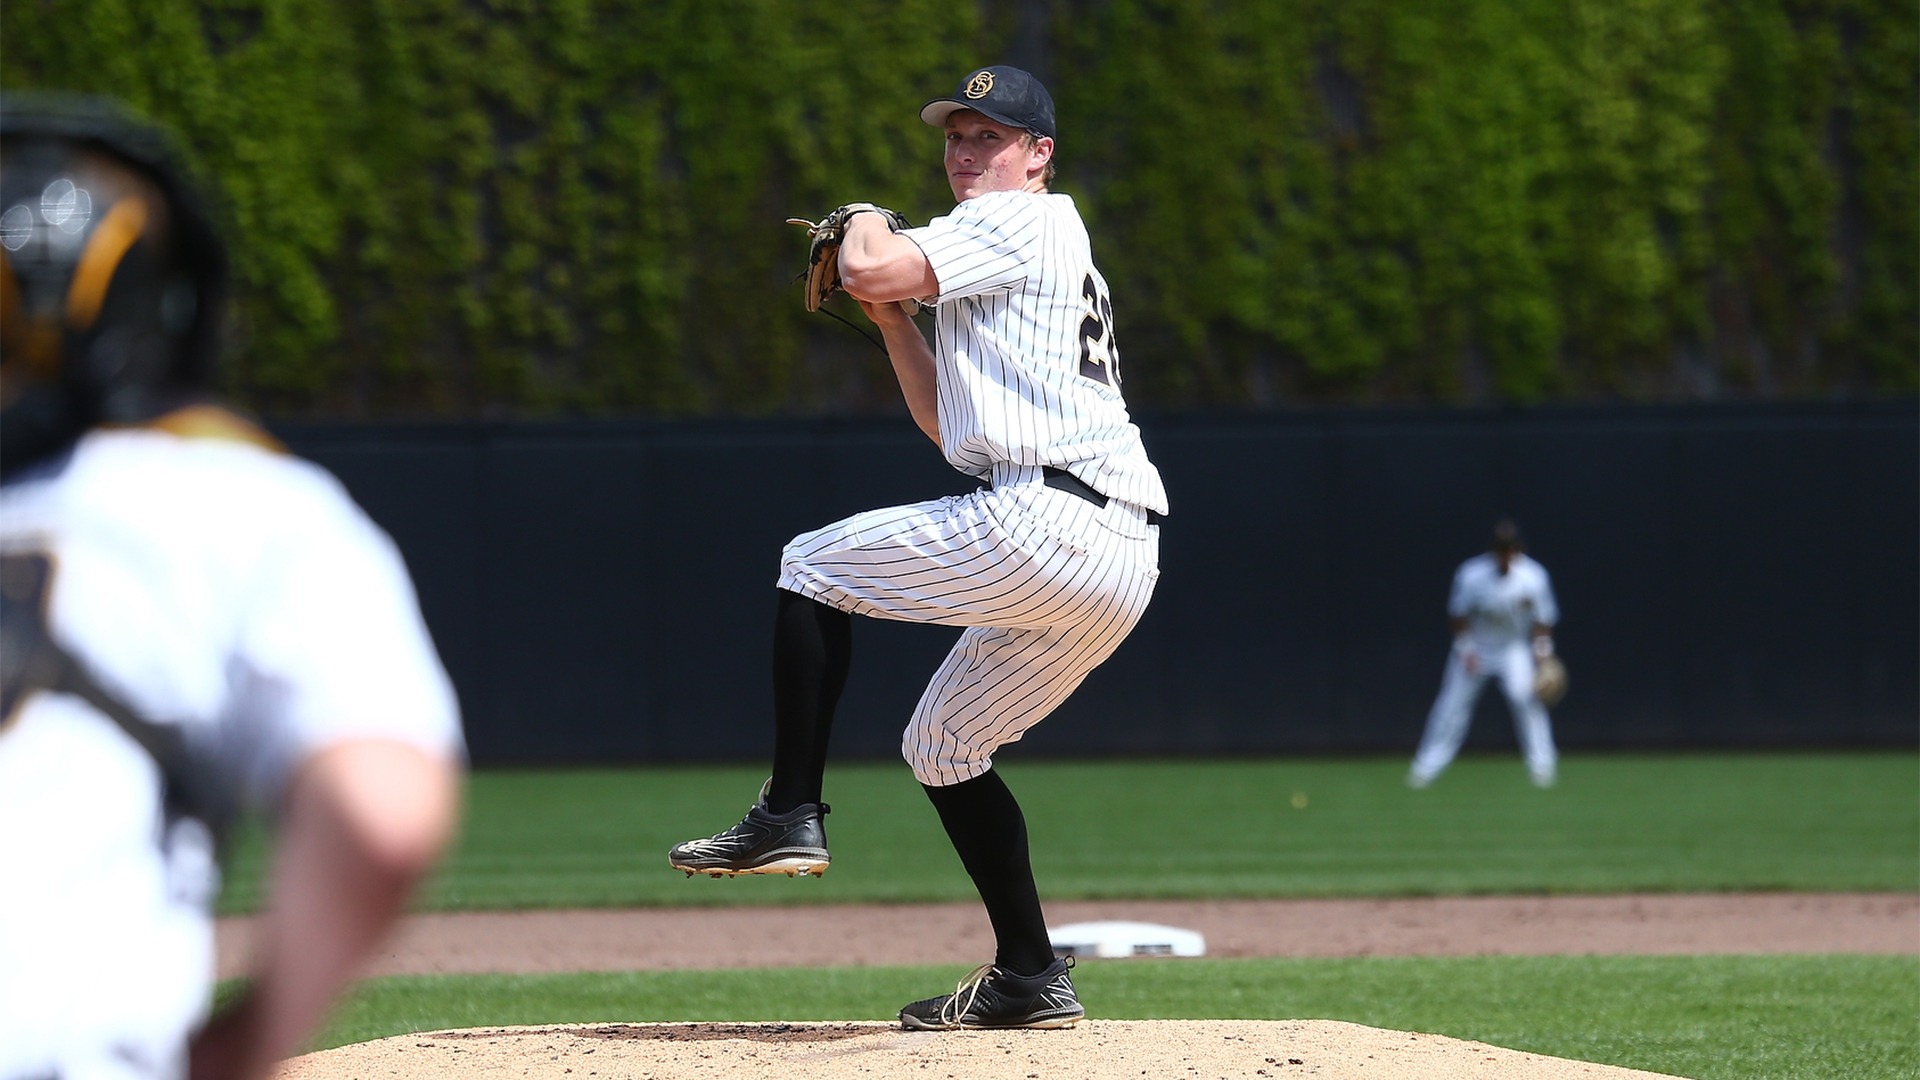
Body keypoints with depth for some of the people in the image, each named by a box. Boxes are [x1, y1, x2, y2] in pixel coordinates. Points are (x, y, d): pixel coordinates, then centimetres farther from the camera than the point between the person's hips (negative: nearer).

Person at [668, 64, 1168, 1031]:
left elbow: (868, 269, -12)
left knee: (813, 565, 2)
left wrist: (867, 225, 9)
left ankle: (791, 815, -3)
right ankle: (1030, 978, 16)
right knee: (942, 743, 19)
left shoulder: (1020, 223, -1)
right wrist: (894, 320, 22)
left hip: (1043, 524, -10)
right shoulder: (1031, 267, 30)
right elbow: (948, 424, 32)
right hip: (1118, 564, 10)